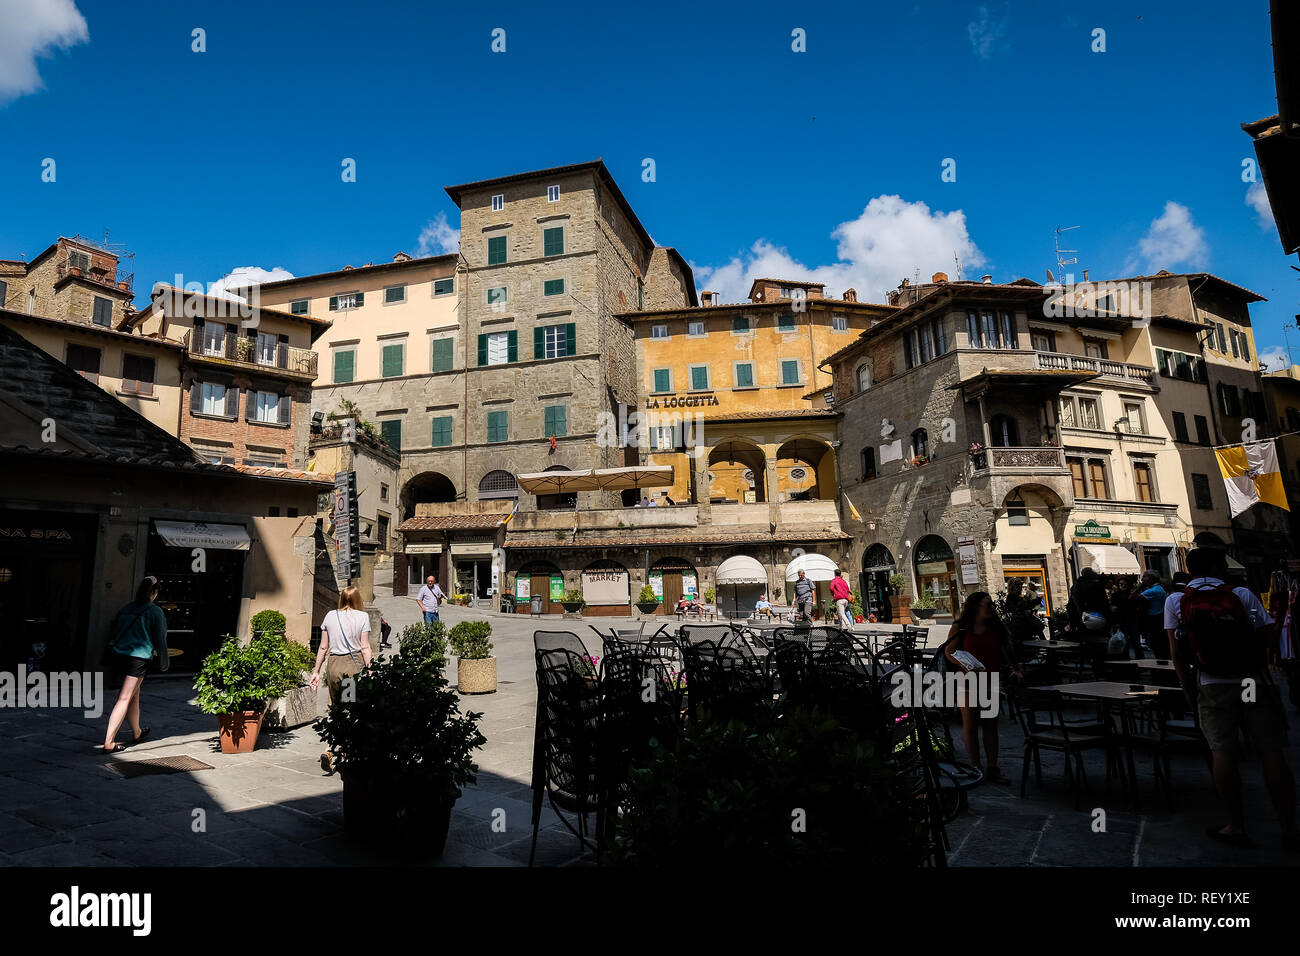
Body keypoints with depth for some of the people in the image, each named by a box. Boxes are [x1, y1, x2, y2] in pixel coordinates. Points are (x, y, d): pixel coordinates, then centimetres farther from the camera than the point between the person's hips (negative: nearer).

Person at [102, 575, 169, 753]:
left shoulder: (126, 607, 11)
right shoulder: (155, 611, -6)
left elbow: (113, 630, 15)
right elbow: (160, 639, -4)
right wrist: (164, 661, 7)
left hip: (119, 656, 7)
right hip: (138, 658, -7)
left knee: (134, 694, 21)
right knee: (124, 699, -4)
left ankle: (136, 733, 36)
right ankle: (108, 742, -7)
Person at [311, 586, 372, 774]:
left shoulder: (330, 616, 9)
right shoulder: (362, 617, 0)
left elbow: (323, 647, 11)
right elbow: (365, 647, -4)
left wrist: (316, 670, 18)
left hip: (333, 664, 3)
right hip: (355, 663, -3)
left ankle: (330, 750, 0)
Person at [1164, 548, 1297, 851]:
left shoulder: (1176, 601, 1)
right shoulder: (1242, 595, -1)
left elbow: (1177, 652, -2)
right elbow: (1267, 636, -4)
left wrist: (1188, 689, 7)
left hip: (1213, 687, 0)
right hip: (1254, 683, 0)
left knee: (1222, 753, 5)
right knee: (1272, 754, 5)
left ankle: (1236, 826, 10)